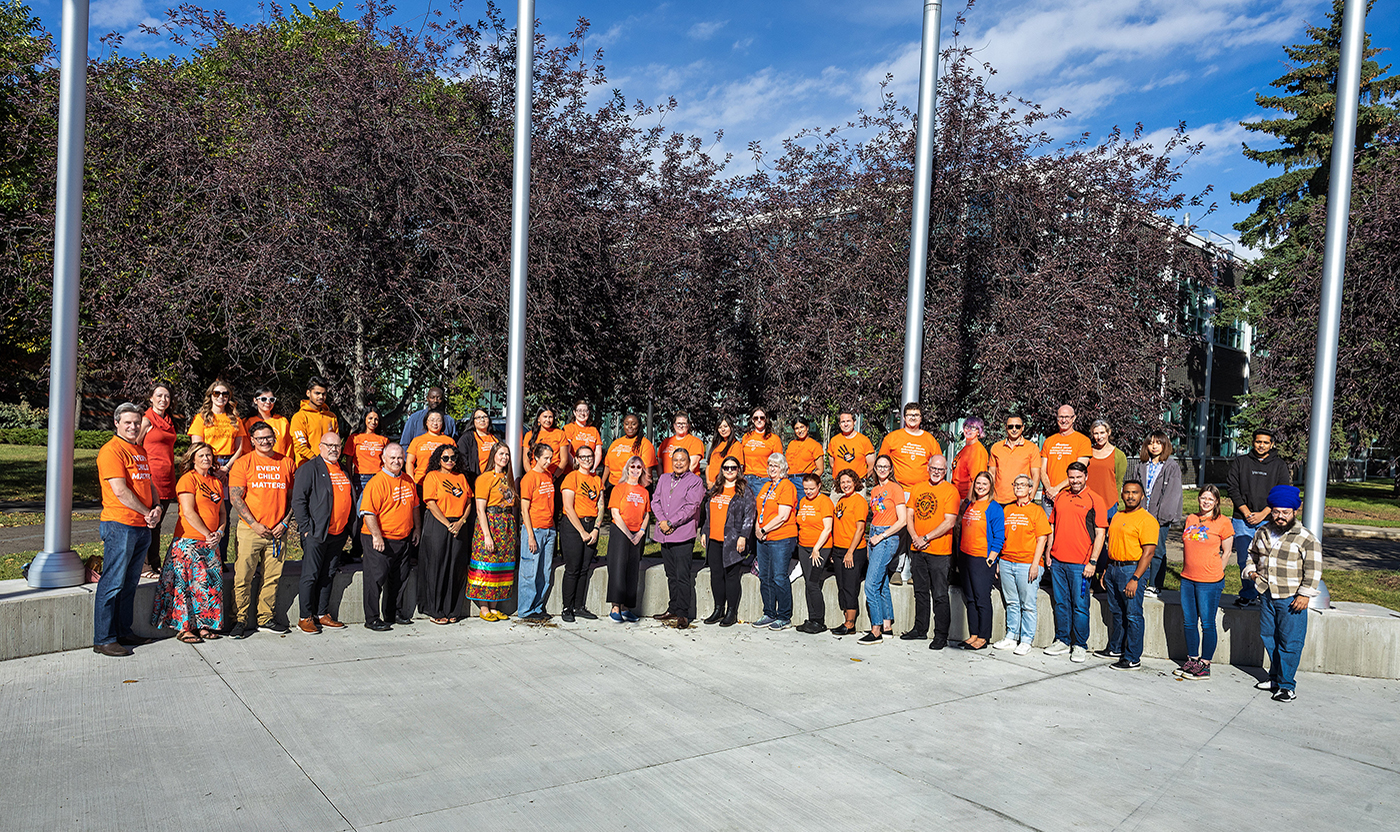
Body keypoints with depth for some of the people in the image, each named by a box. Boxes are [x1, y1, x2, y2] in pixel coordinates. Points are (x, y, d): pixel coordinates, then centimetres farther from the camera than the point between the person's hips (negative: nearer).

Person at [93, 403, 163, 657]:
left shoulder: (140, 450, 18)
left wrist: (157, 507, 3)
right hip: (119, 524, -8)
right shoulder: (112, 450, -9)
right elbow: (120, 491, -15)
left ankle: (124, 632, 22)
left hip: (142, 527, 8)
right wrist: (147, 513, -9)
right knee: (113, 584, -4)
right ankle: (103, 640, 1)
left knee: (130, 583, 14)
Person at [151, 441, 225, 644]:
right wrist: (207, 535, -12)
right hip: (189, 540, -6)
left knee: (212, 584, 3)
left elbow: (223, 512, 17)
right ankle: (183, 627, 1)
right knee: (188, 583, -6)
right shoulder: (188, 479, -6)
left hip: (211, 543, 6)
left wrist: (220, 532, -1)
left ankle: (203, 625, 12)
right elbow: (189, 512, -13)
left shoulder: (216, 482, 15)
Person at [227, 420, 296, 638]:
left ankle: (266, 617, 18)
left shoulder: (286, 463, 9)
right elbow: (235, 498, -4)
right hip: (250, 529, -3)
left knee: (273, 577, 7)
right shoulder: (243, 463, 1)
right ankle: (241, 620, 8)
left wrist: (285, 522, 0)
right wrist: (254, 524, -11)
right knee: (243, 577, -3)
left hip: (278, 530, 3)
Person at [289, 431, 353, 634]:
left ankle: (322, 613, 21)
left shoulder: (344, 470, 14)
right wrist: (306, 528, -14)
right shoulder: (310, 469, -5)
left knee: (328, 575, 12)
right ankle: (305, 617, 8)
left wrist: (348, 527, 15)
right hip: (316, 534, -6)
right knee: (310, 576, 0)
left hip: (338, 534, 6)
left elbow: (350, 498, 22)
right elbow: (298, 500, -10)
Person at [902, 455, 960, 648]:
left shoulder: (951, 491, -6)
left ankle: (941, 635, 5)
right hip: (917, 550, 5)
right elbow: (909, 515, 9)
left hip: (939, 552, -5)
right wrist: (915, 537, -6)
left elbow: (949, 522, -12)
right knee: (920, 591, 15)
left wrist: (926, 538, -14)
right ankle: (920, 629, 26)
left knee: (940, 595, -2)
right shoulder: (917, 488, 10)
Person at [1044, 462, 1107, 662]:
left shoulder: (1095, 500, -4)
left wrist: (1093, 562, -12)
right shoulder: (1060, 497, 11)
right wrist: (1048, 553, 13)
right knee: (1061, 603, 12)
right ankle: (1062, 641, 22)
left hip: (1080, 563, -5)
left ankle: (1080, 646, 11)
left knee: (1080, 606, 0)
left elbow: (1100, 533, -7)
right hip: (1057, 561, 5)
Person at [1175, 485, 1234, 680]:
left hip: (1209, 582, -6)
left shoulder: (1223, 522, -5)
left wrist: (1215, 573, -4)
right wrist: (1185, 570, 14)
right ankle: (1192, 659, 23)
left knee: (1207, 624, 1)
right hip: (1187, 579, 6)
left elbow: (1226, 552, -1)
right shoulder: (1191, 519, 11)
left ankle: (1205, 665, 10)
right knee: (1189, 622, 12)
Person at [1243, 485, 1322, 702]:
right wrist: (1251, 571, 7)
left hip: (1291, 599, -6)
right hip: (1266, 595, 6)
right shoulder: (1262, 533, 9)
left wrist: (1304, 595, -14)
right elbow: (1252, 555, 24)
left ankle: (1287, 685, 5)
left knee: (1289, 642, -3)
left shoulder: (1307, 539, -8)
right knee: (1268, 637, 13)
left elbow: (1313, 570, -9)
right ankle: (1275, 677, 28)